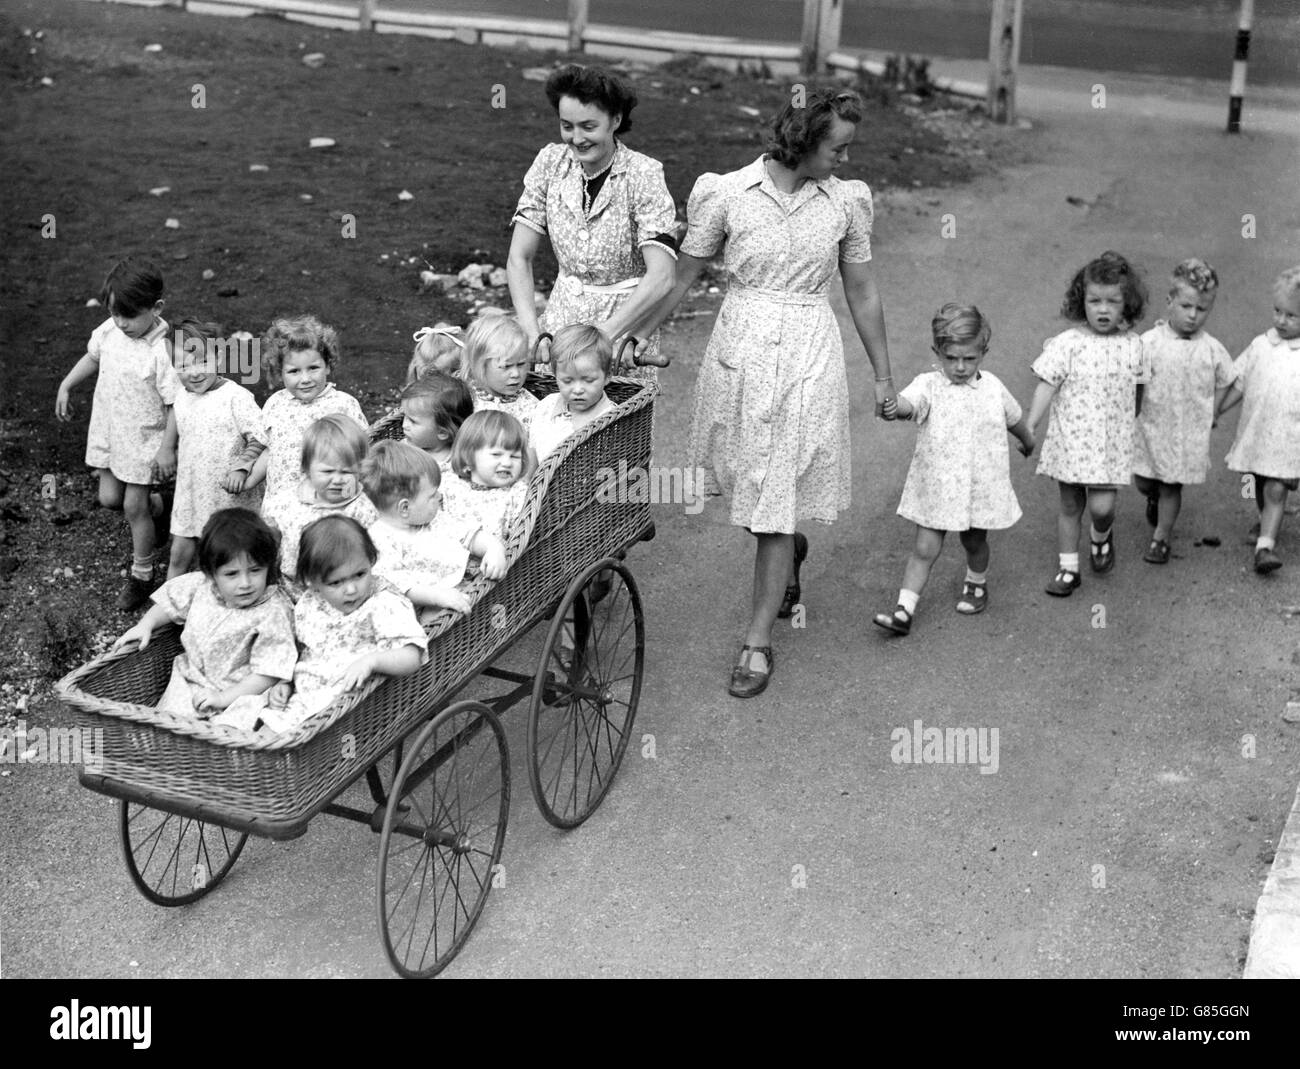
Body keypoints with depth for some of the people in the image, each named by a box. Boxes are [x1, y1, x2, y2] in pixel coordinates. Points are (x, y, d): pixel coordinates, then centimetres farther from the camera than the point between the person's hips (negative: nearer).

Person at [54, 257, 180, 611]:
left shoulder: (162, 352, -27)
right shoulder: (110, 330, -9)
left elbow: (175, 404, -22)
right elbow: (93, 357, 14)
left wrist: (167, 447, -19)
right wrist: (66, 386, 13)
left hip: (144, 439, -6)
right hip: (108, 431, 6)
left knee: (134, 507, 2)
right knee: (109, 497, 15)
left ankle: (141, 575, 20)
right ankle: (156, 508, 46)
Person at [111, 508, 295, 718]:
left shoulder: (273, 613, -21)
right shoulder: (202, 585, -5)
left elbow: (268, 673, -22)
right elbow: (171, 604, 18)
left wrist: (224, 698, -26)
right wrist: (145, 626, 4)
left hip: (239, 694, -6)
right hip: (190, 680, 6)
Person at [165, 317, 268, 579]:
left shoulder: (236, 396, -16)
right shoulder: (181, 399, 6)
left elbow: (259, 439, -18)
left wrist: (241, 468, -29)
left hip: (230, 498, -6)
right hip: (191, 495, 6)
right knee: (178, 556, 9)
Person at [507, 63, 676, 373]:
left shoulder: (643, 175, -16)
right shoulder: (551, 162, -5)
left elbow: (660, 278, -25)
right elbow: (519, 258, -4)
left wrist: (601, 337, -32)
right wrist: (532, 333, -17)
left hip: (626, 317, -3)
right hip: (562, 312, 3)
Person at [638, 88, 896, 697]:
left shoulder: (846, 201, 0)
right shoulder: (728, 194, -6)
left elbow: (861, 292, 8)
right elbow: (683, 274, 3)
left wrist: (883, 375, 13)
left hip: (808, 356, 0)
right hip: (740, 349, 1)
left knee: (778, 499, -1)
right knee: (746, 480, 13)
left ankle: (758, 640, 8)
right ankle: (791, 553, 48)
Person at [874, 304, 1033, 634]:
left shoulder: (992, 387, -1)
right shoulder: (929, 385, -12)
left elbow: (1014, 418, 19)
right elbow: (909, 403, -35)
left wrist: (1027, 441, 37)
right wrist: (894, 408, -58)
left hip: (981, 486, 2)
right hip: (936, 487, -2)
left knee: (974, 542, 19)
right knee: (924, 549, -3)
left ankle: (976, 584, 48)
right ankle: (904, 610, -1)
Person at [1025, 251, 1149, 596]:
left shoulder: (1133, 346, 0)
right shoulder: (1067, 343, -9)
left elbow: (1136, 393, 12)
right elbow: (1047, 385, -11)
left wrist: (1133, 427, 20)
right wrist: (1029, 426, -18)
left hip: (1112, 442, 1)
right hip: (1071, 438, -1)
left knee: (1101, 506, -8)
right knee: (1070, 506, 10)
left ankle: (1101, 536, 27)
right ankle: (1068, 568, 23)